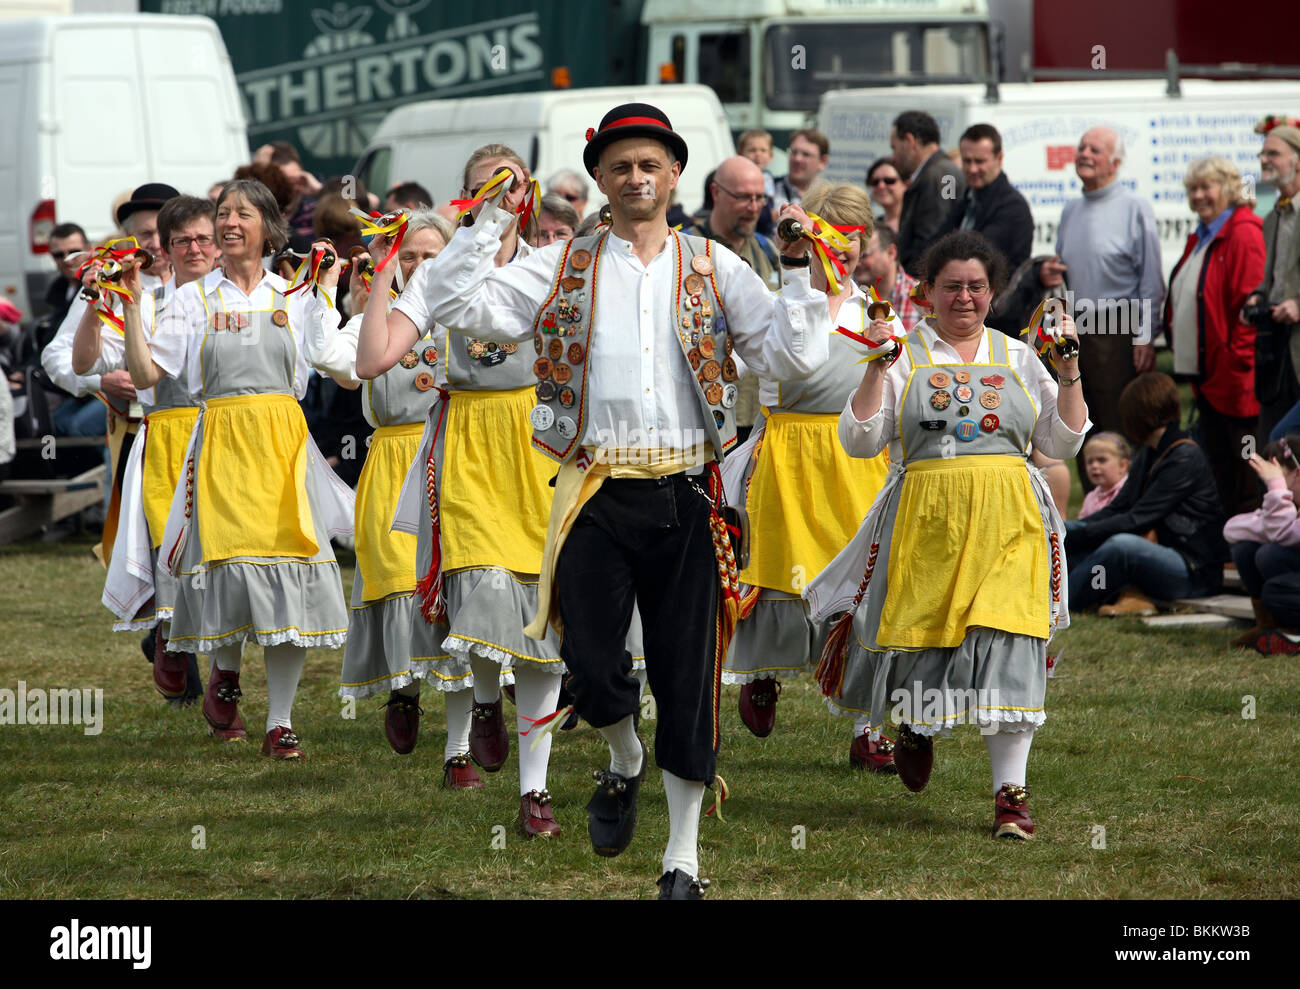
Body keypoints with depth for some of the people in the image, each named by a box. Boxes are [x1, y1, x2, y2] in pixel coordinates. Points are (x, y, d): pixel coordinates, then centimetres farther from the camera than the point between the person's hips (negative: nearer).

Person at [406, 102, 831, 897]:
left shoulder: (714, 269, 9)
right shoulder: (563, 270, 9)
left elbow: (792, 358, 4)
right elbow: (454, 303, 1)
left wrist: (802, 270, -7)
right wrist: (495, 220, -4)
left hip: (685, 495, 0)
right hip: (595, 495, 0)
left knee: (689, 675, 1)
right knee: (591, 661, -8)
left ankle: (683, 856, 11)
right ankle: (625, 762, 28)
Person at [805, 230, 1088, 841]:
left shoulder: (1018, 357, 14)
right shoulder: (904, 353, 7)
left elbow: (1063, 442, 14)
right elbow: (859, 440, -1)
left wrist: (1068, 372, 3)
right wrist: (877, 369, -10)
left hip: (1007, 519, 1)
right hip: (926, 519, -1)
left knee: (1007, 639, -12)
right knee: (917, 632, 0)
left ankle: (1011, 791, -11)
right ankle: (915, 724, 36)